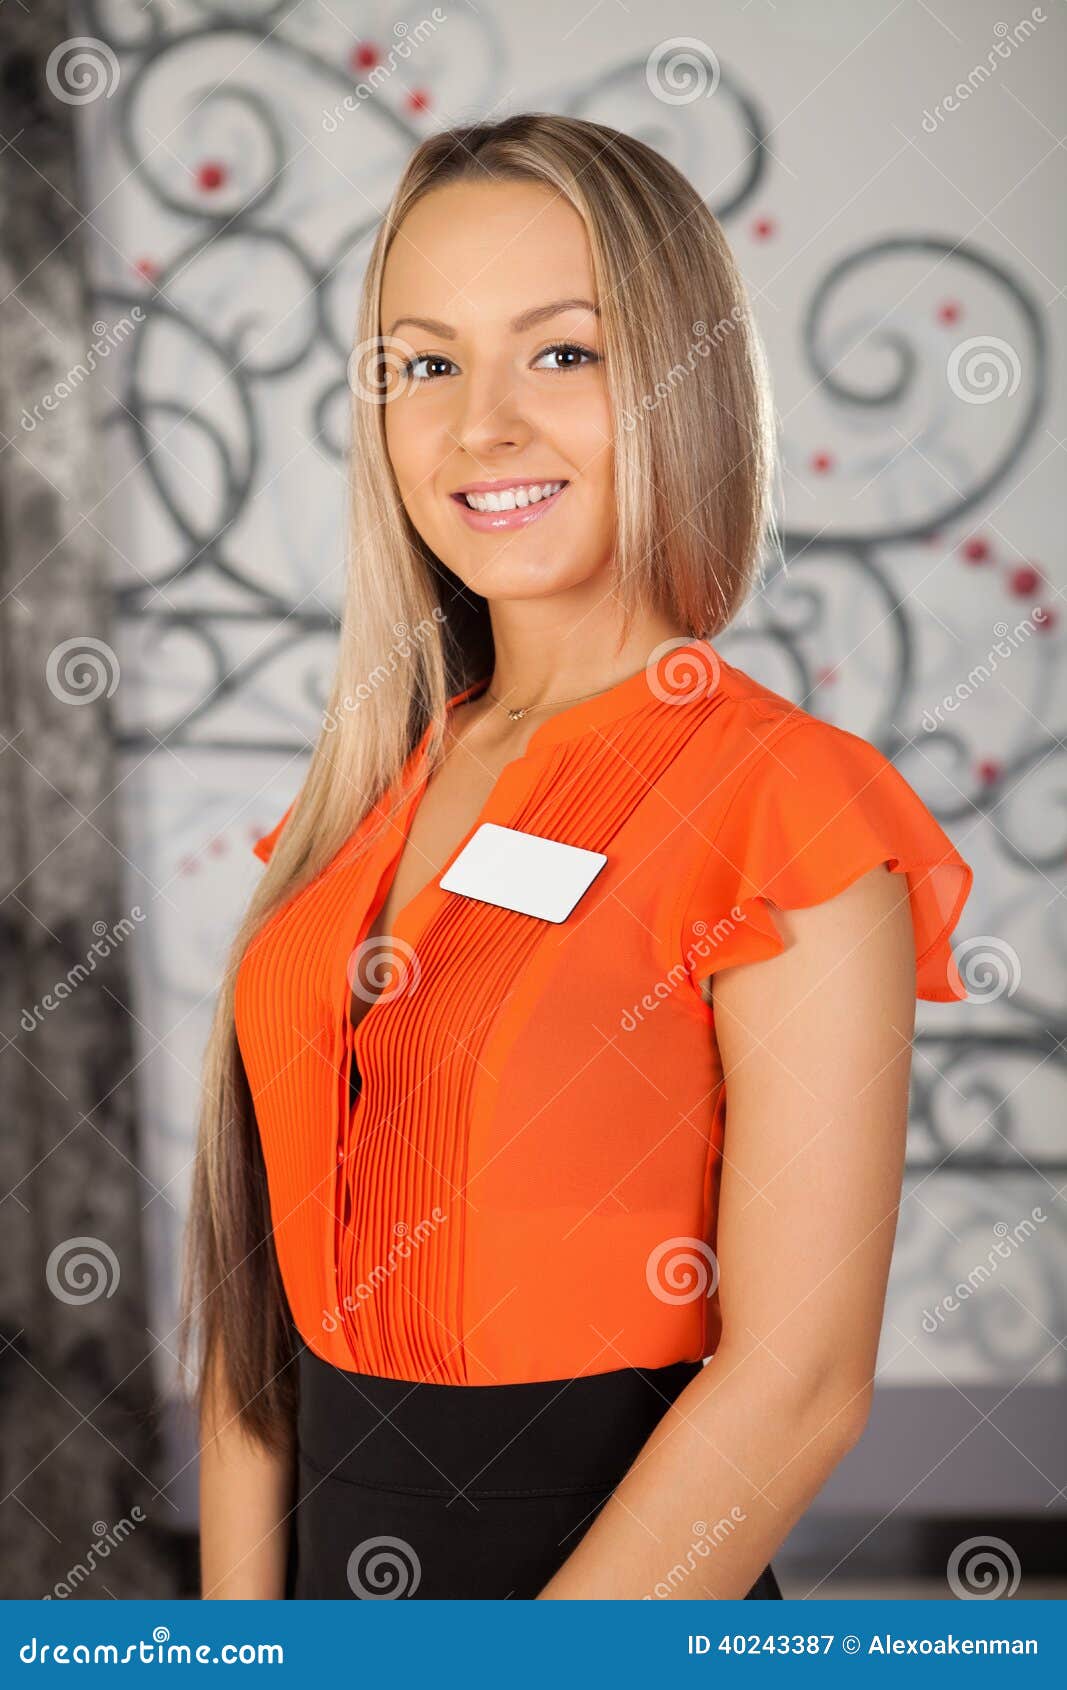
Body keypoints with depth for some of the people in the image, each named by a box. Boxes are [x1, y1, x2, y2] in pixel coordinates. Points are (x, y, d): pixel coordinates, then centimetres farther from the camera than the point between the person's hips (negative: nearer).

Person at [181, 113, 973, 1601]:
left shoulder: (790, 806, -16)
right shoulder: (372, 791, 3)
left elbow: (796, 1380, -20)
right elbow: (273, 1278, 3)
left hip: (610, 1590, -5)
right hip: (335, 1563, 6)